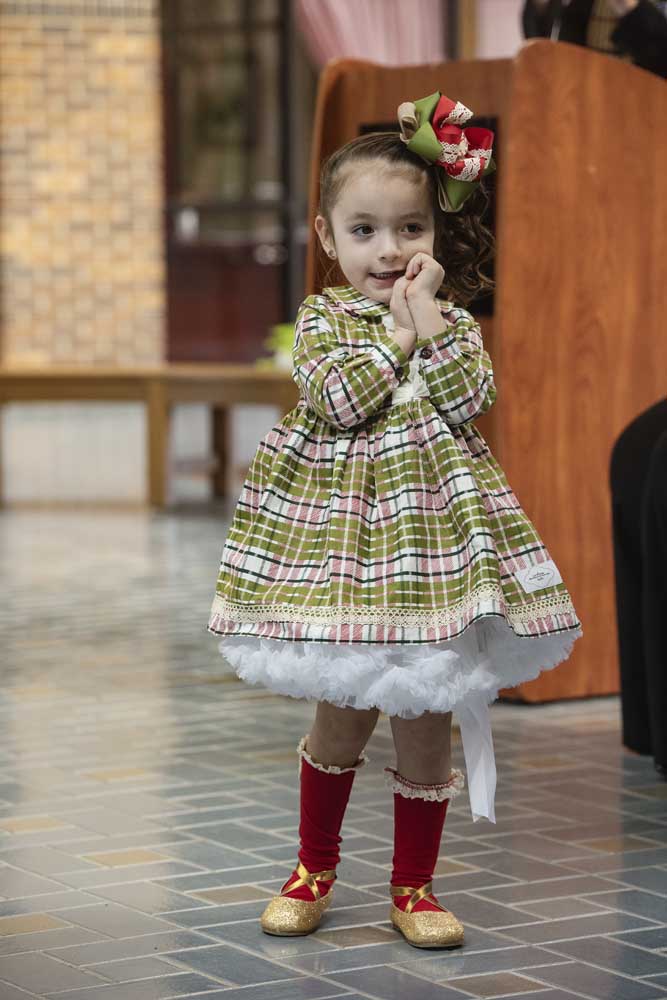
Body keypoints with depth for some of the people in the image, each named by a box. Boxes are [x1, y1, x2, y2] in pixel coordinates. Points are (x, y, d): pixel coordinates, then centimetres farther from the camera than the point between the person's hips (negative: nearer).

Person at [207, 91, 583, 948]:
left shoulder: (452, 320, 6)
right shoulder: (320, 318, 0)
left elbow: (470, 397, -11)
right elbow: (338, 400, -16)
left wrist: (428, 318, -10)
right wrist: (398, 330, -9)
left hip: (432, 523, 2)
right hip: (339, 523, -2)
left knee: (426, 719, 5)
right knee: (341, 713, 6)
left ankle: (414, 883, 17)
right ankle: (315, 863, 26)